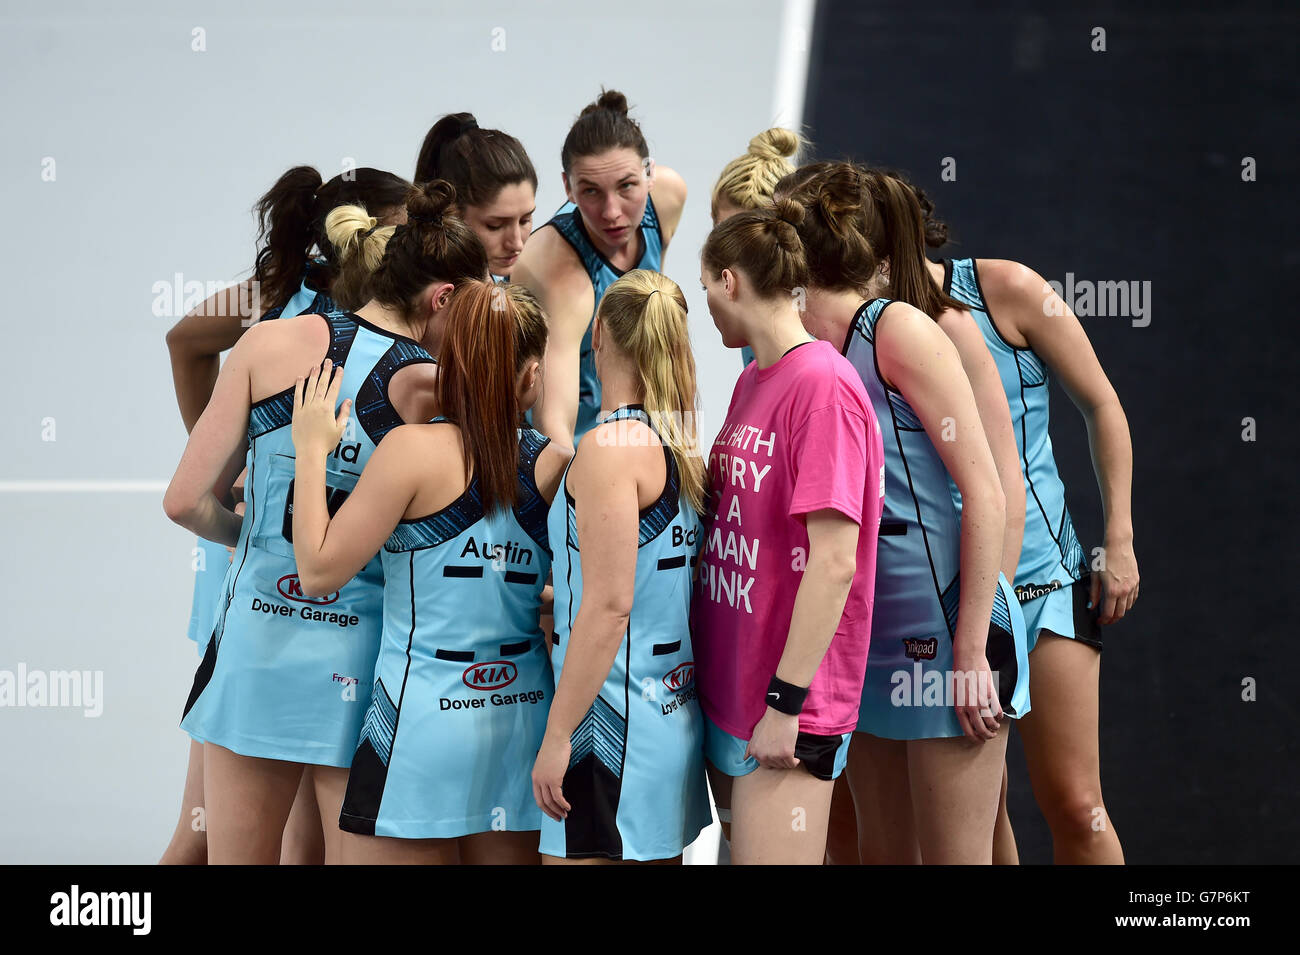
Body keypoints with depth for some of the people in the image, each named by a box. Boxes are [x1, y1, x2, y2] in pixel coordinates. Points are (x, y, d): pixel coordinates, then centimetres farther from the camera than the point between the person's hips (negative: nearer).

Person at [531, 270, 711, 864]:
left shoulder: (610, 447, -15)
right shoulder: (679, 448, 9)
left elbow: (610, 606, -20)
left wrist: (557, 736, -17)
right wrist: (559, 602, 30)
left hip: (615, 723, -9)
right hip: (672, 719, 9)